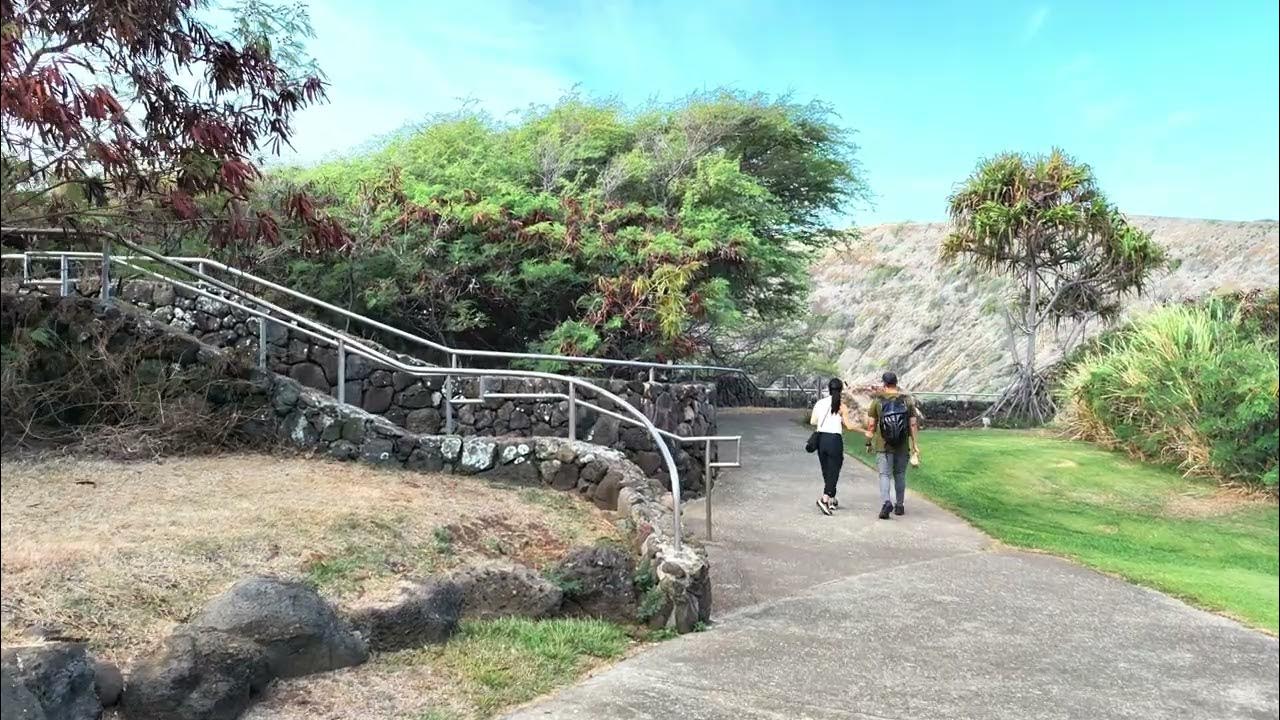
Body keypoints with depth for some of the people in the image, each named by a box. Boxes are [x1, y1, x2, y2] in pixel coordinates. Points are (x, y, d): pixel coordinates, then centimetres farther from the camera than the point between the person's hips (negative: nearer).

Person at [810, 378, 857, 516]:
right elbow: (849, 425, -5)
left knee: (826, 471, 16)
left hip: (821, 438, 4)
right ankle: (824, 499, -19)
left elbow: (812, 421, 5)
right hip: (834, 439, -4)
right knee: (833, 472, -1)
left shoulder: (820, 403, 3)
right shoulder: (842, 406, -7)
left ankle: (832, 500, 26)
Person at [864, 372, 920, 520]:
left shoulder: (877, 400, -4)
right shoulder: (907, 400, 0)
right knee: (900, 475, 15)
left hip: (883, 446, -2)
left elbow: (871, 424, -2)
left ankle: (886, 502, -20)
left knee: (885, 475, 0)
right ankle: (900, 505, 22)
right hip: (903, 446, 2)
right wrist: (915, 444, 3)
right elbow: (913, 424, -2)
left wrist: (869, 442, 7)